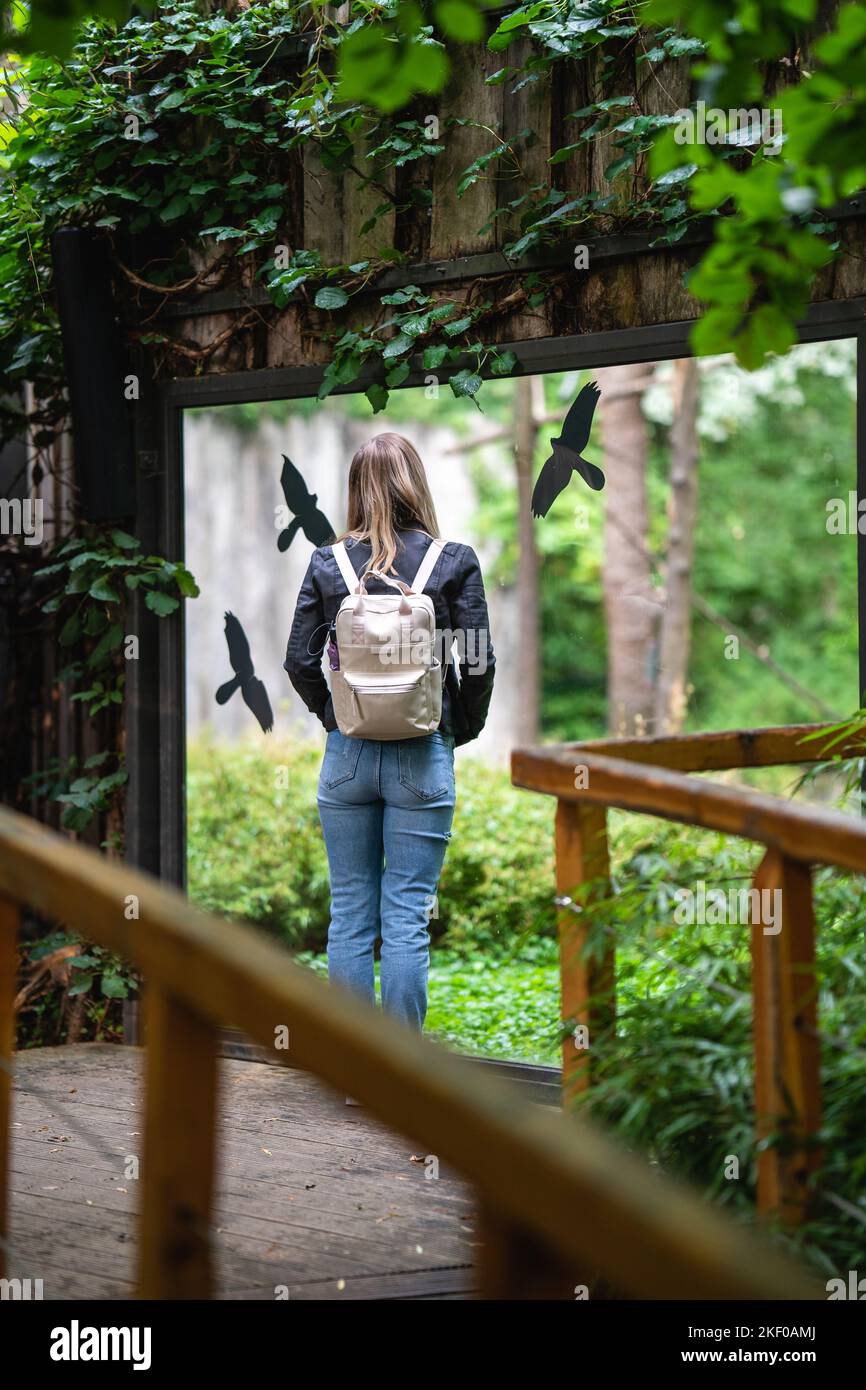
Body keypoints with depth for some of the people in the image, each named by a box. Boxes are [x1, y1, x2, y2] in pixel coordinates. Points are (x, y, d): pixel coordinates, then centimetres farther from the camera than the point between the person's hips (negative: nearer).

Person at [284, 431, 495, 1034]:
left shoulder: (327, 563, 0)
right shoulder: (454, 562, -5)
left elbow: (300, 660, 1)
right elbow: (478, 662, -6)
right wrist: (461, 730, 9)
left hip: (348, 756, 2)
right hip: (422, 757, -2)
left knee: (350, 915, 9)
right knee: (407, 918, 1)